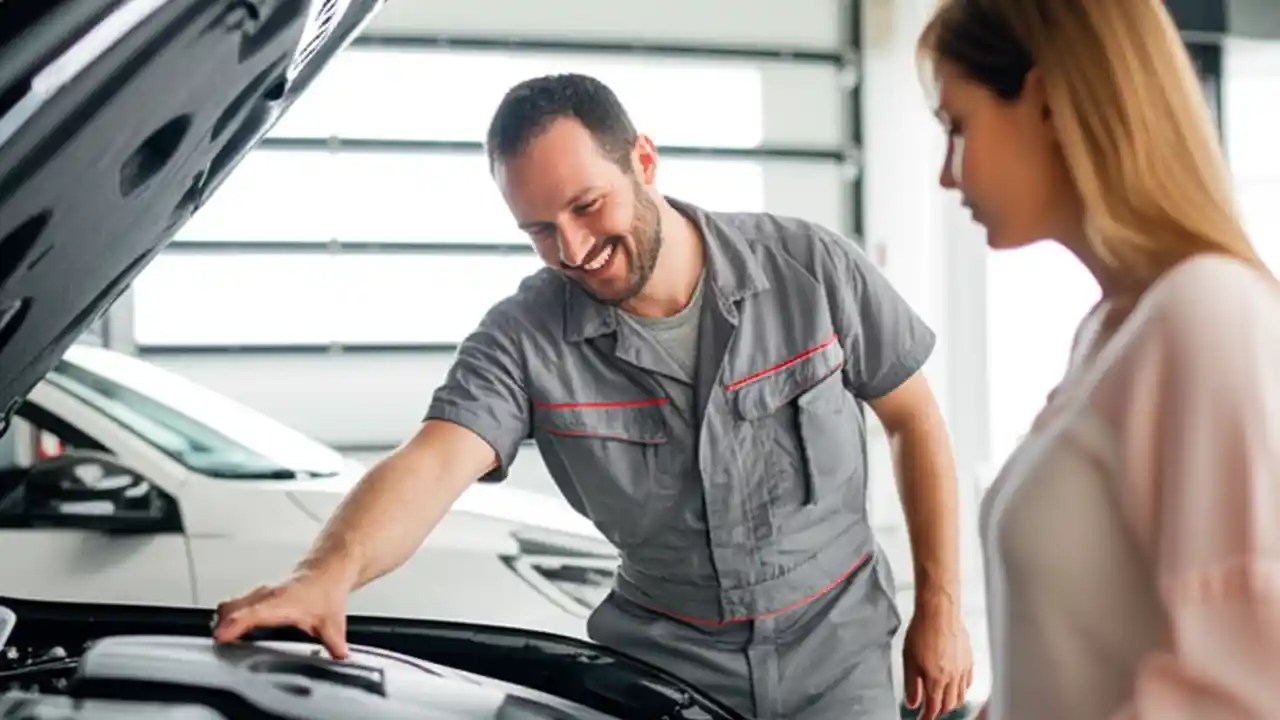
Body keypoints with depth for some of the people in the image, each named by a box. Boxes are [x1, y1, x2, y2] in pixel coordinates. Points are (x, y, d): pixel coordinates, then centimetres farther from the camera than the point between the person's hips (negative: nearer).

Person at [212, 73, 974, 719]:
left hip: (834, 652, 0)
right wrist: (330, 573, -52)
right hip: (662, 654, 0)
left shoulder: (811, 267, -14)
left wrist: (940, 607, -2)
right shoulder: (525, 340, -15)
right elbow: (431, 466, -31)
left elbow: (917, 420, -2)